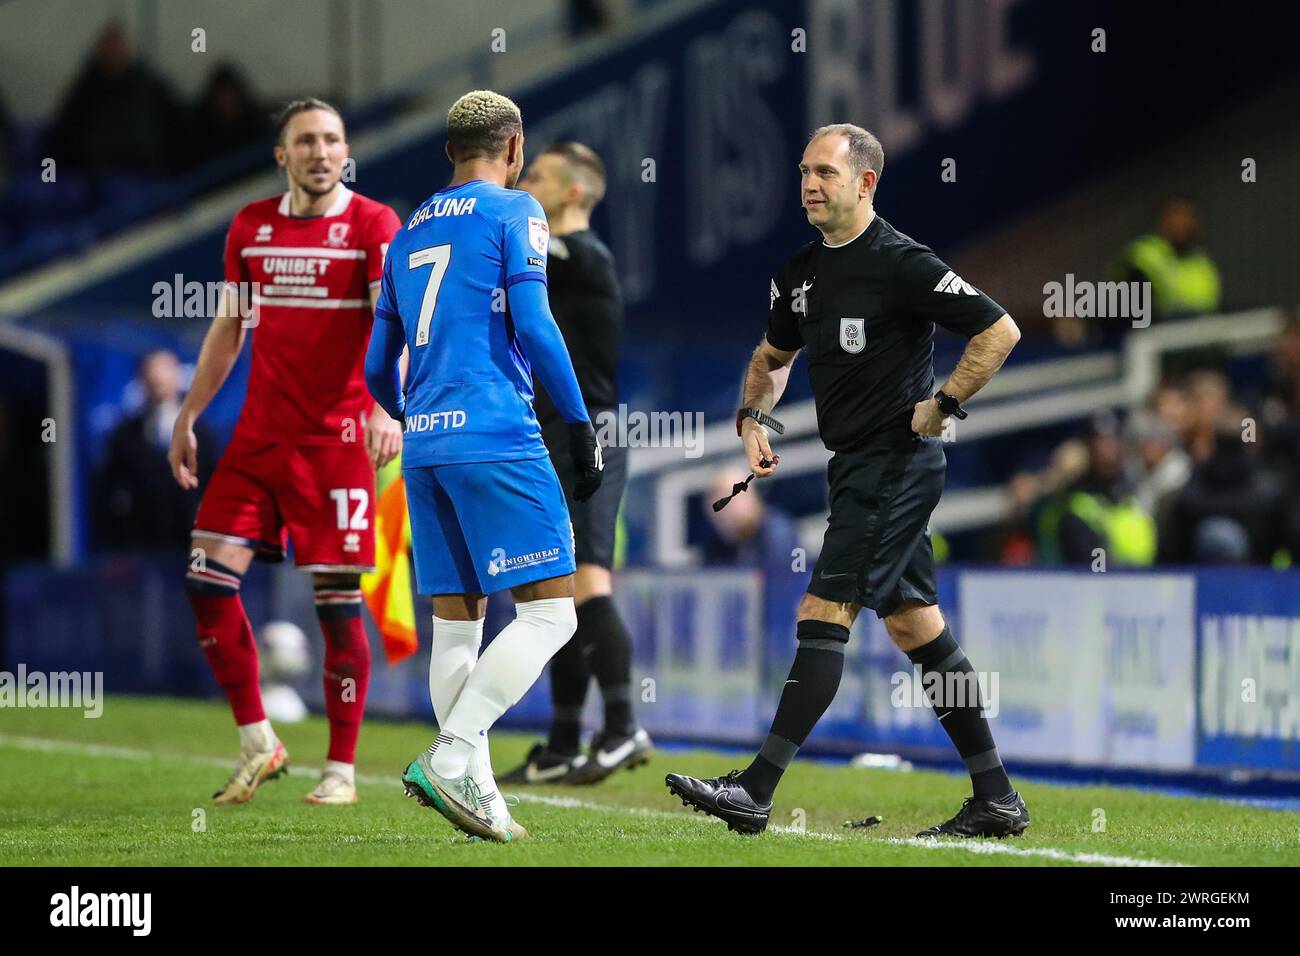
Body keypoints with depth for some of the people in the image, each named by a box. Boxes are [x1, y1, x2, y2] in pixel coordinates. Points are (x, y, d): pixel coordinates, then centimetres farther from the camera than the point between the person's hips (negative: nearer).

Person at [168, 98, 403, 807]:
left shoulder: (373, 225, -5)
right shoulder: (251, 226, 11)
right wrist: (187, 417, 20)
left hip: (336, 439, -5)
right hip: (258, 433, 5)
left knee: (337, 600, -4)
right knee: (208, 580, -3)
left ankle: (342, 768, 6)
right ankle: (257, 743, 10)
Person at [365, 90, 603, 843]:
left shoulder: (410, 234, 19)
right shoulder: (514, 212, 1)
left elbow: (379, 370, 22)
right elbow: (531, 323, -11)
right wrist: (581, 424, -7)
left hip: (424, 446, 7)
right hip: (496, 437, -7)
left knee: (457, 623, 9)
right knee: (551, 612, -6)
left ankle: (476, 793, 4)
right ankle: (450, 756, -20)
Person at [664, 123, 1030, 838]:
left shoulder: (901, 263, -13)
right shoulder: (800, 272, 11)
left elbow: (1000, 331, -15)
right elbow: (772, 355, 28)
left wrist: (942, 406, -15)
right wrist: (753, 417, 11)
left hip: (896, 462, -9)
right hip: (858, 465, 9)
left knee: (823, 613, -13)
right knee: (914, 624, 10)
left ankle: (756, 791, -16)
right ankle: (997, 799, 14)